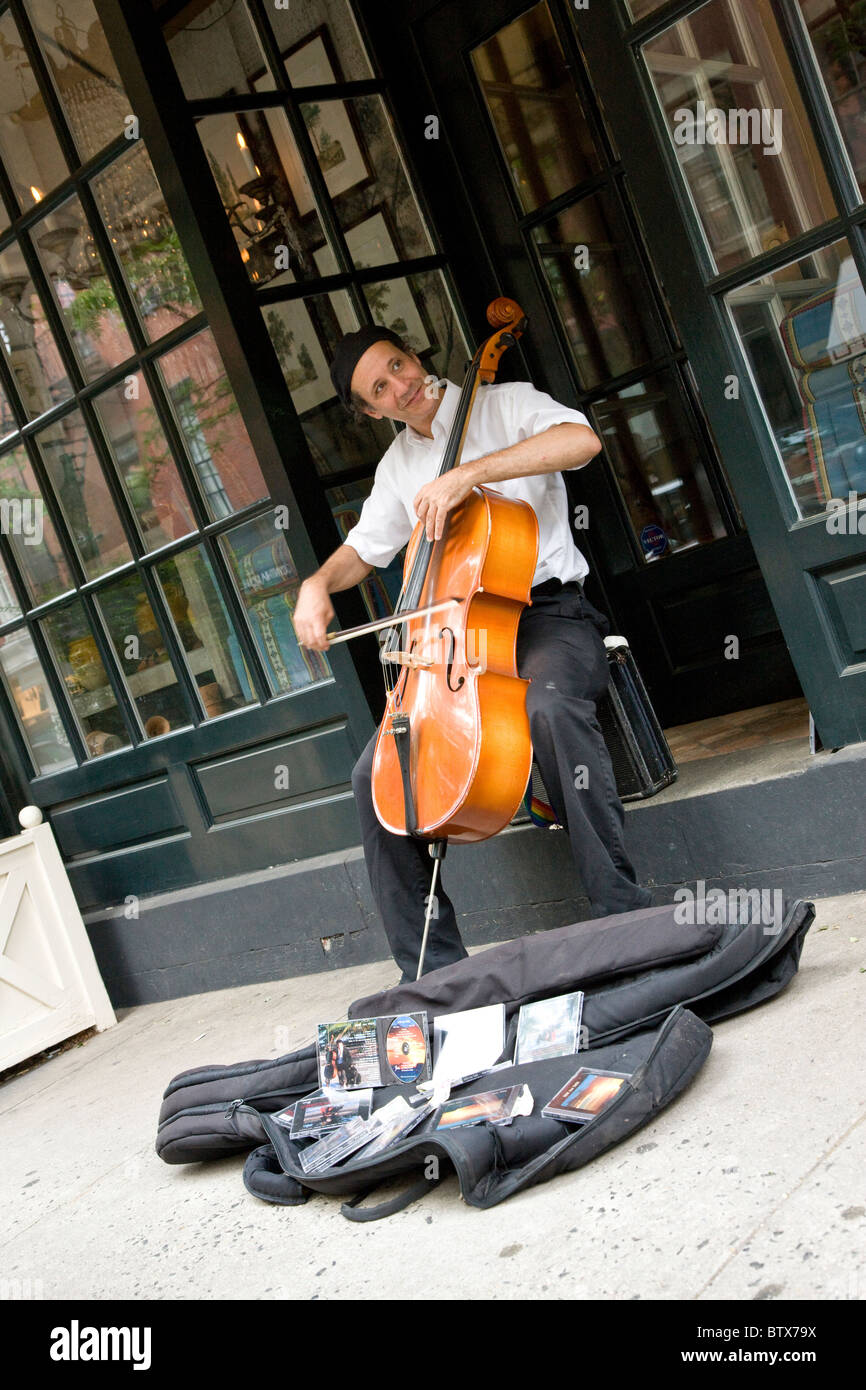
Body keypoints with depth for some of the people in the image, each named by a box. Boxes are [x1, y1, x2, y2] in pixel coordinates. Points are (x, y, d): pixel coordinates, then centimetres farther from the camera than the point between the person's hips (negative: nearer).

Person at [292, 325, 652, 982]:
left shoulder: (505, 403, 2)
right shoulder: (398, 467, 18)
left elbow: (582, 439, -19)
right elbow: (361, 550, 28)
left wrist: (469, 471, -24)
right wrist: (319, 584, 6)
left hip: (548, 615, -5)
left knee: (550, 705, -40)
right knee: (374, 772, -12)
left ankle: (623, 911, -30)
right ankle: (434, 964, -4)